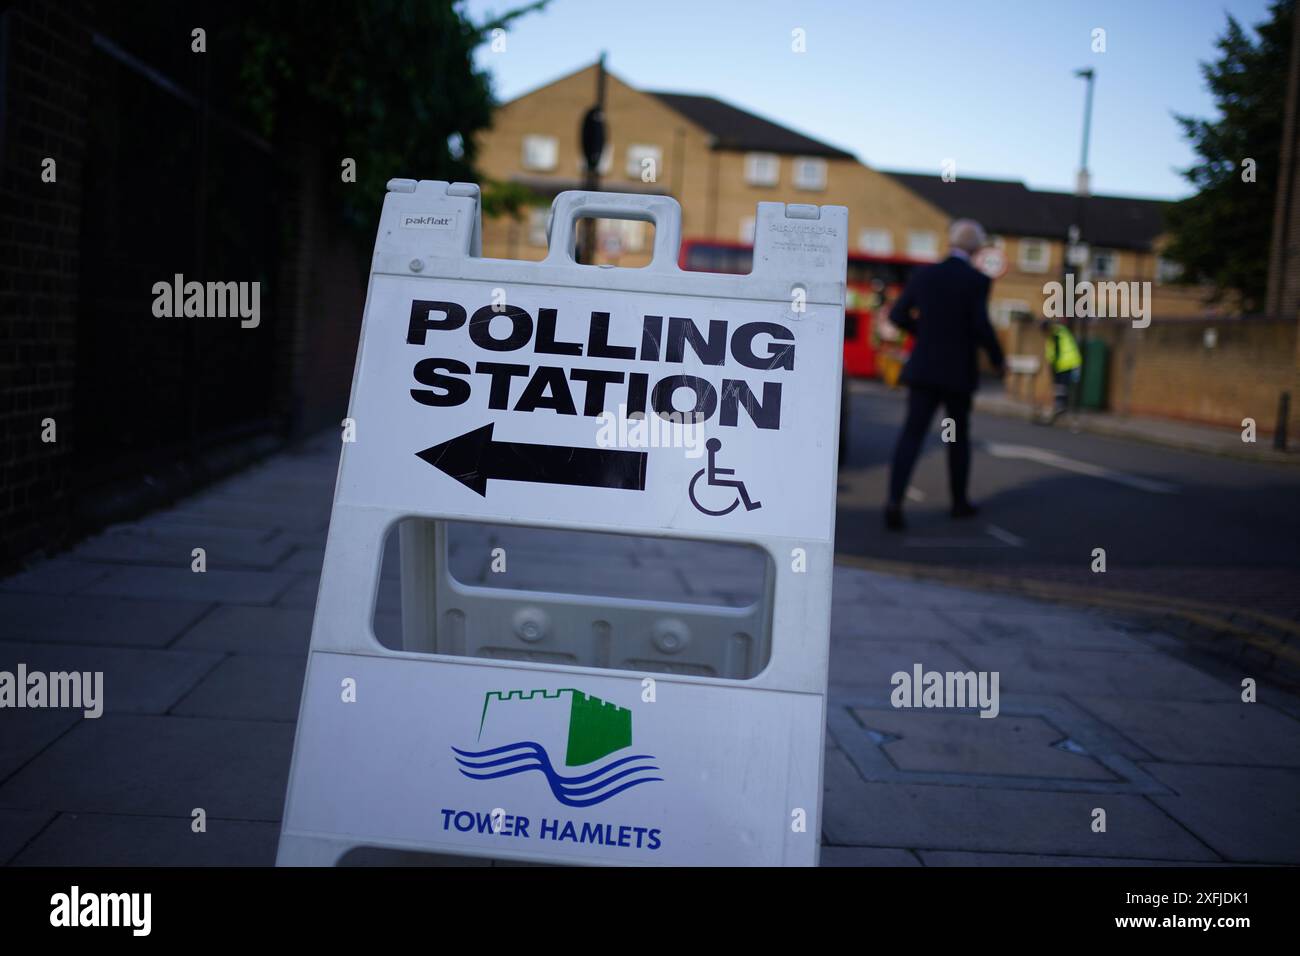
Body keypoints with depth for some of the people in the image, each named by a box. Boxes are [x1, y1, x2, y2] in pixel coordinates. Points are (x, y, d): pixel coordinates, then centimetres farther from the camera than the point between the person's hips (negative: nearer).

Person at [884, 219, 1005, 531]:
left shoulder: (923, 275, 3)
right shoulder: (978, 280, -9)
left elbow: (897, 315, 8)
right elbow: (981, 326, -17)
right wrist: (997, 359, -1)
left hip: (924, 368, 2)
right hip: (959, 371, -2)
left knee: (912, 434, -4)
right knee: (958, 435, 17)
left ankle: (895, 500, -22)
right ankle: (959, 501, 28)